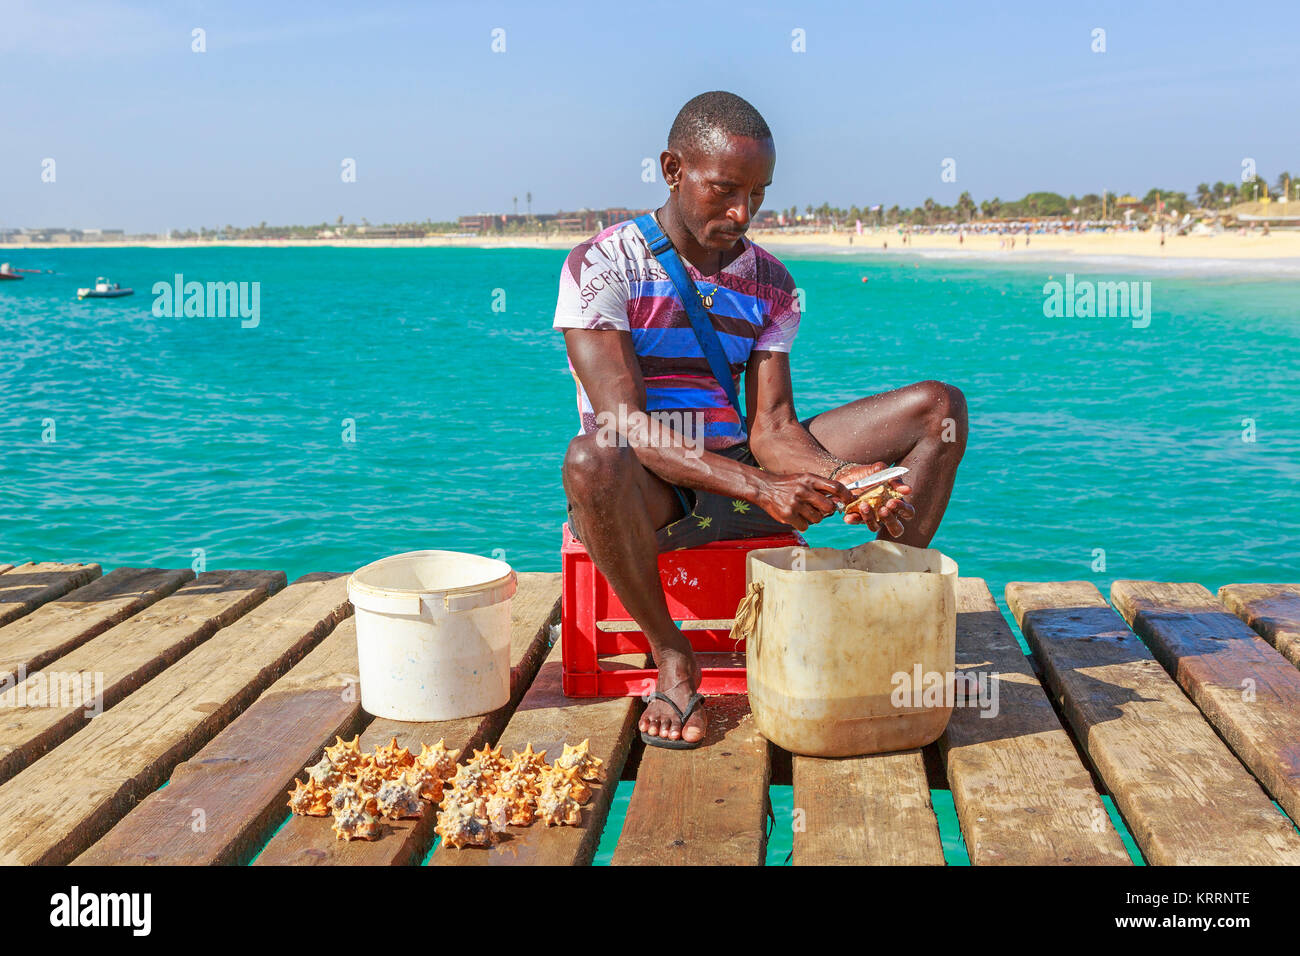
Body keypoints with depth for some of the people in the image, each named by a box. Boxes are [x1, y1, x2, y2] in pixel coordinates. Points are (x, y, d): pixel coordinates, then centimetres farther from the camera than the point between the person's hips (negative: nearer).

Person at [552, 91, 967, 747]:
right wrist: (761, 489, -34)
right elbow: (624, 424, -23)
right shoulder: (601, 266, -11)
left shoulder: (770, 285, 5)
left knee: (938, 406, -6)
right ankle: (672, 658, -20)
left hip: (741, 472, 5)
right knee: (593, 460, -44)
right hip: (647, 494, -4)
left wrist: (842, 483, -26)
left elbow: (771, 427, -3)